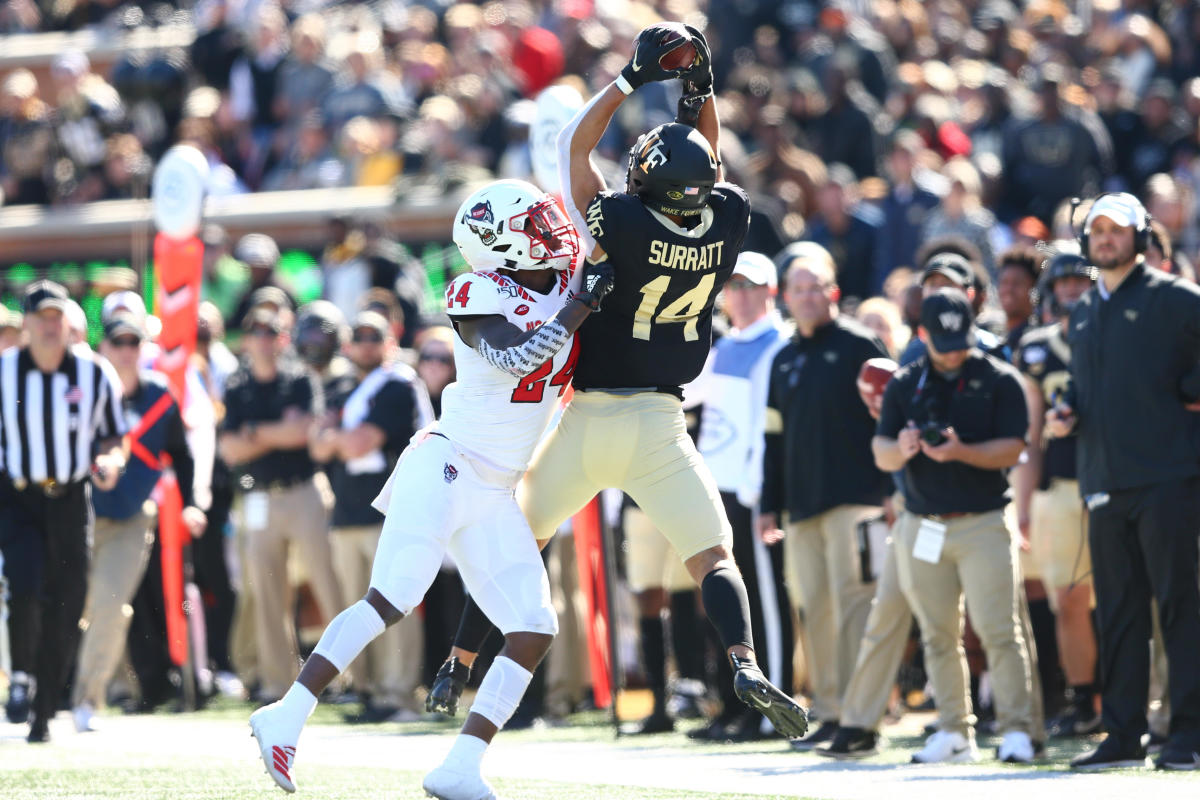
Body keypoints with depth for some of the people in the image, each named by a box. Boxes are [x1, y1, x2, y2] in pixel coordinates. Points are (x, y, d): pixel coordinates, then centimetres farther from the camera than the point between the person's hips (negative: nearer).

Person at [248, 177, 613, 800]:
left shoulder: (566, 283, 10)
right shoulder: (481, 297, -11)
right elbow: (517, 360, -25)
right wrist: (577, 309, -20)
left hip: (496, 493, 8)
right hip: (446, 468, -8)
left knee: (533, 630, -4)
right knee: (391, 601, -21)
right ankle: (286, 717, -17)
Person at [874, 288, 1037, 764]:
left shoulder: (999, 381, 1)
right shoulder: (904, 385, 10)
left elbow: (1012, 449, -6)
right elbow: (881, 455, 7)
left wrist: (961, 452, -22)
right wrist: (901, 449, -17)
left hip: (983, 523, -4)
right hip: (921, 525, 4)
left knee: (999, 631, -10)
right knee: (938, 636, 7)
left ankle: (1016, 730, -8)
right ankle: (954, 732, 13)